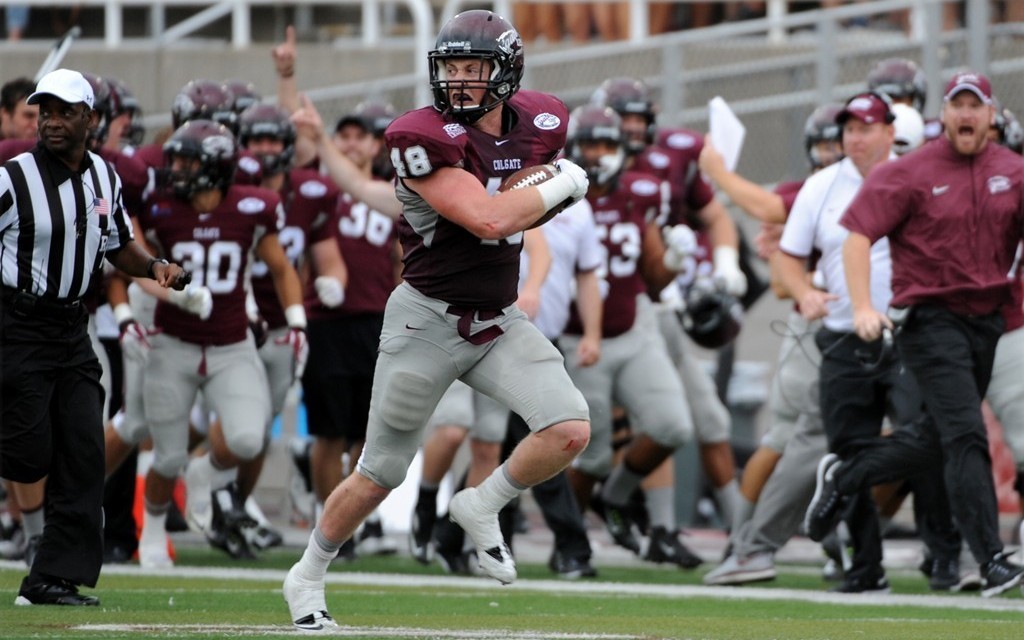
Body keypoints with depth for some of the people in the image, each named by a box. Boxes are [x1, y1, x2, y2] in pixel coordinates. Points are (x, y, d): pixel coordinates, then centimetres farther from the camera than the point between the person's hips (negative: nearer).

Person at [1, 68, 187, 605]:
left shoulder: (104, 178, 8)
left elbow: (118, 247, 21)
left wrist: (155, 267, 2)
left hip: (72, 329, 6)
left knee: (83, 451, 0)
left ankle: (53, 579, 4)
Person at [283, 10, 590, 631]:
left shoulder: (540, 122, -3)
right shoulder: (427, 138, -21)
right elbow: (487, 218, -30)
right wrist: (560, 186, -17)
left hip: (501, 321, 5)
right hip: (428, 320, -5)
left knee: (571, 431, -16)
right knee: (379, 475, 5)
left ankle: (481, 508, 10)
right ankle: (307, 578, 27)